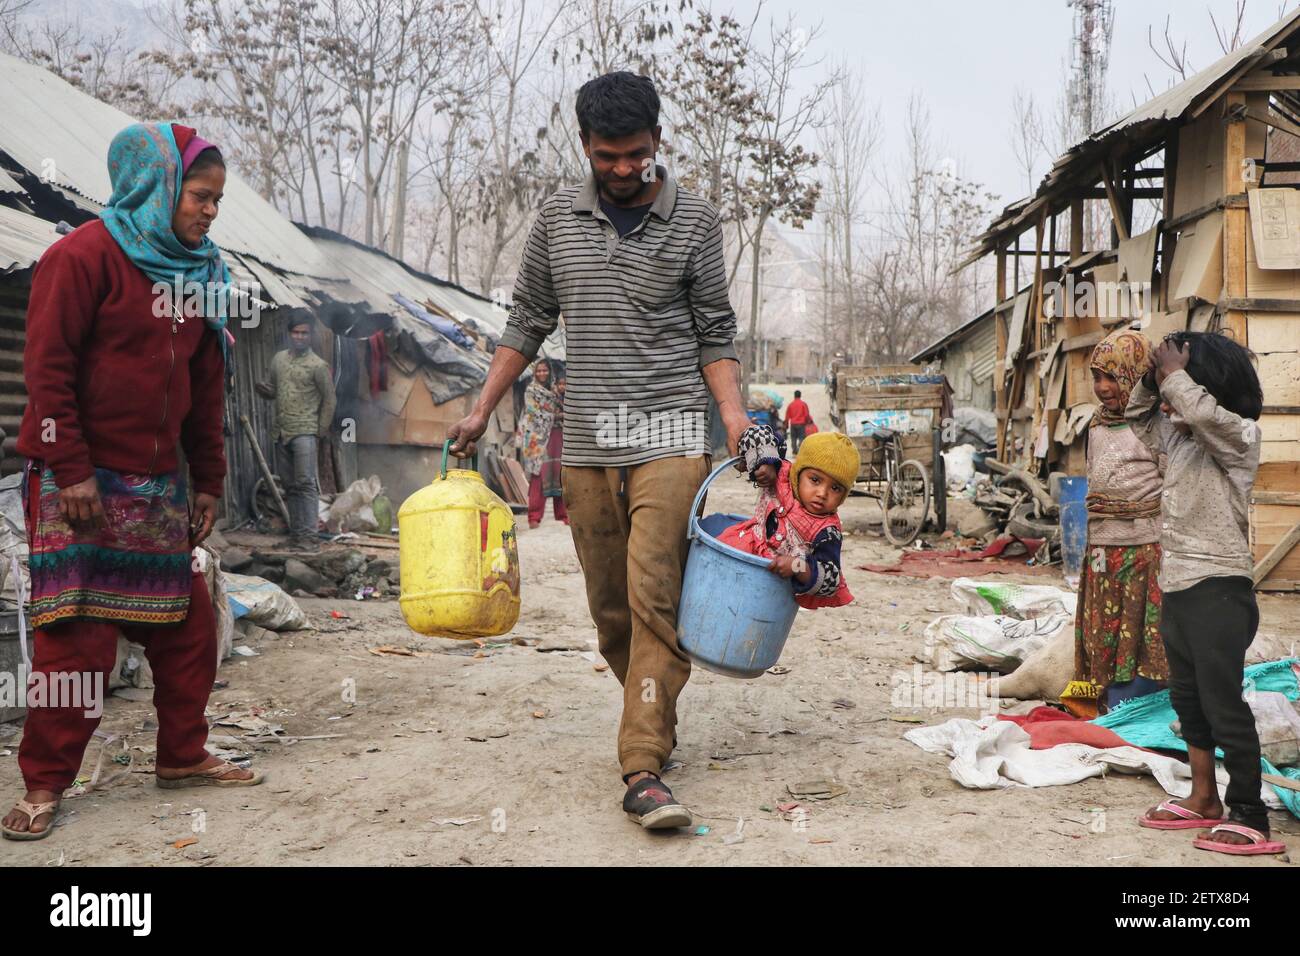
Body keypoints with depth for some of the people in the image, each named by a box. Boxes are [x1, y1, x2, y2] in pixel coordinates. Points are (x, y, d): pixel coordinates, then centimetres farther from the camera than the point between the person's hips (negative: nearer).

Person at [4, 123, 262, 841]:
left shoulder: (199, 271, 13)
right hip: (80, 484, -7)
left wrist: (207, 483, 16)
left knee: (186, 624, 10)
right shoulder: (84, 256, -9)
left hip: (158, 486, 7)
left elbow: (204, 391, 17)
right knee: (78, 633, -6)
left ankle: (182, 756, 26)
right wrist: (72, 473, -18)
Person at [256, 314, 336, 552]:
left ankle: (310, 536, -14)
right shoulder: (278, 359, 13)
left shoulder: (317, 365, -3)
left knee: (306, 483, -12)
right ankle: (295, 533, 14)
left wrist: (321, 432, -5)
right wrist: (264, 390, 0)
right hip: (281, 432, 6)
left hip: (305, 431, -6)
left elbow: (329, 400, -2)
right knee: (290, 485, 9)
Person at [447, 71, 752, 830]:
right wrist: (482, 410, 14)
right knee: (610, 608, 9)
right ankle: (657, 720, 29)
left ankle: (644, 769, -13)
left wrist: (735, 417, -10)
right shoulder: (559, 218, 10)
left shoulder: (694, 220, 2)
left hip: (670, 434, -3)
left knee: (655, 595, -14)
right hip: (589, 443, 4)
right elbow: (529, 323, 17)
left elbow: (716, 334, 4)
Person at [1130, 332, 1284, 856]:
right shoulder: (1178, 436, 10)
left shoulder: (1239, 435, -12)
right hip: (1178, 587, 9)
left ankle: (1249, 818, 2)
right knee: (1187, 698, 17)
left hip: (1218, 590, -9)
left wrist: (1174, 375, -17)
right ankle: (1204, 800, 29)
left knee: (1223, 704, -6)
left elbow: (1205, 413, -33)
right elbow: (1140, 417, 25)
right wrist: (1150, 377, 6)